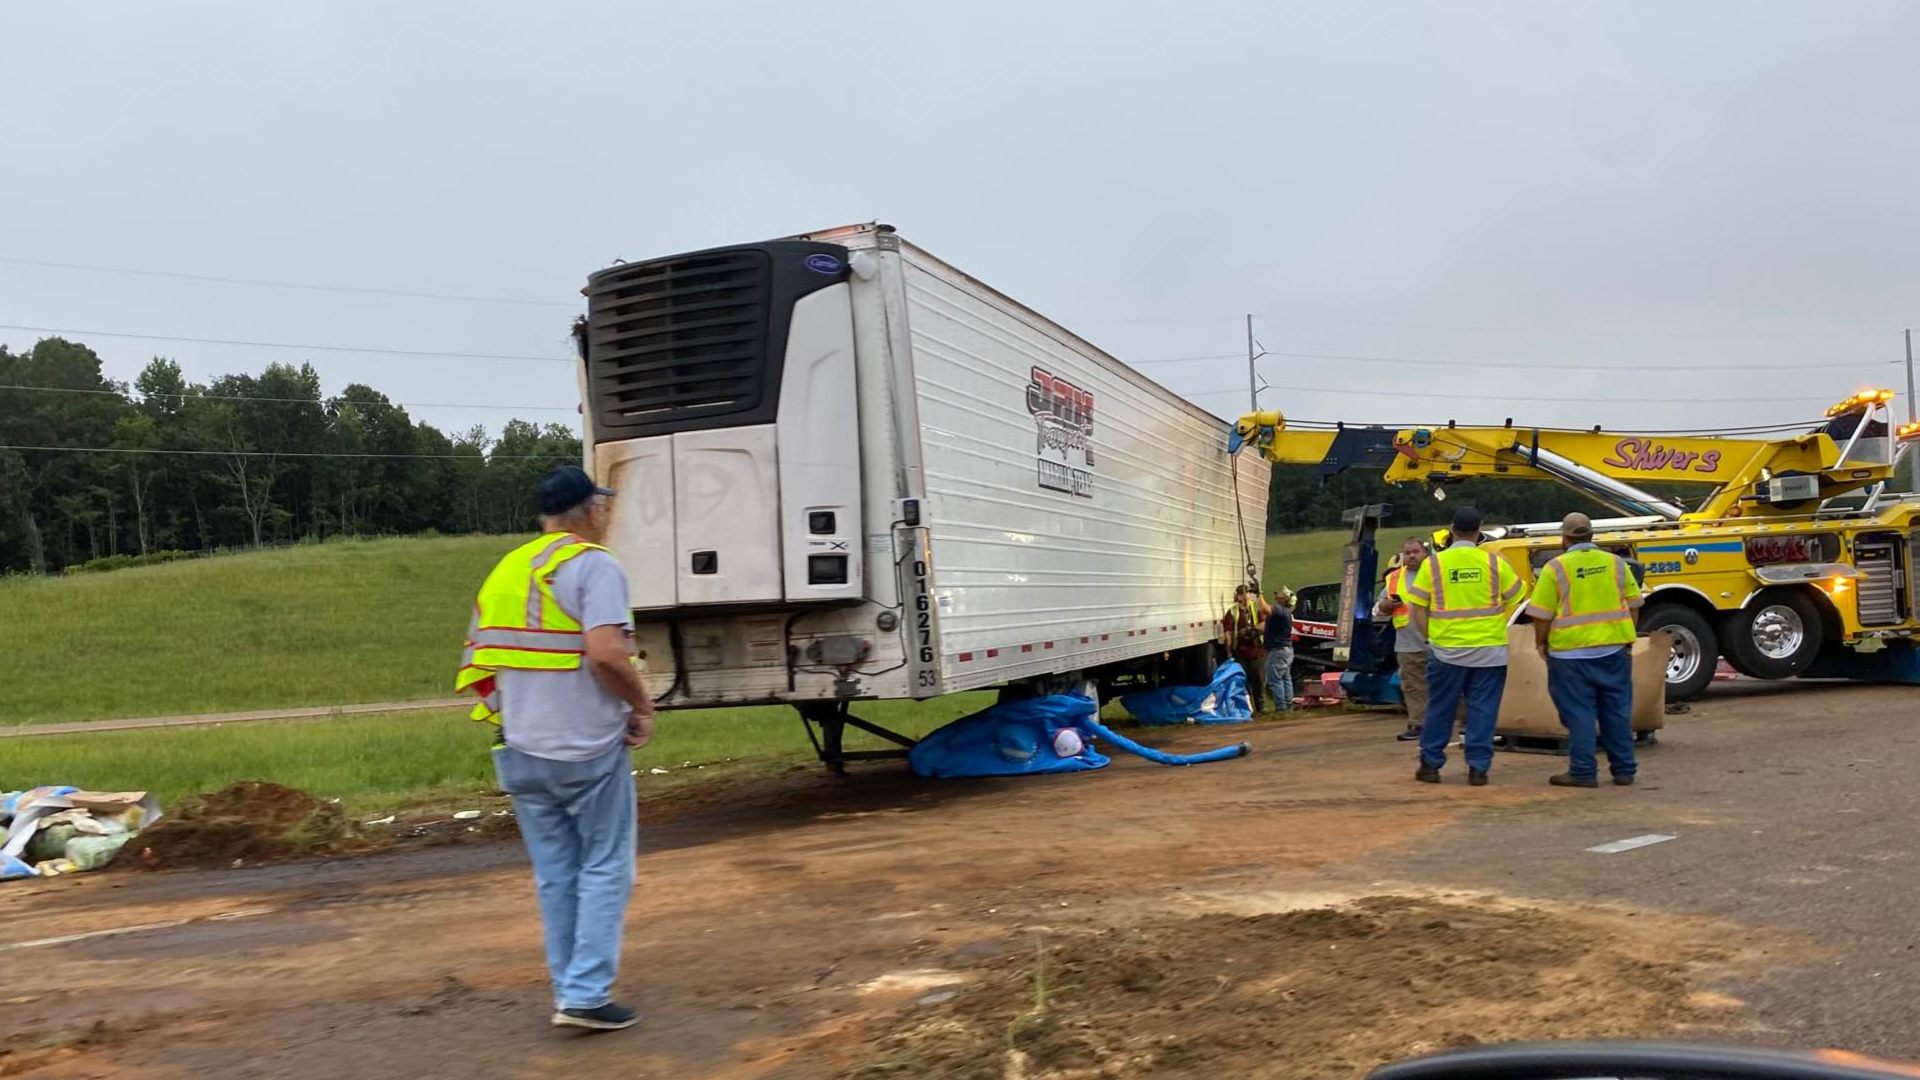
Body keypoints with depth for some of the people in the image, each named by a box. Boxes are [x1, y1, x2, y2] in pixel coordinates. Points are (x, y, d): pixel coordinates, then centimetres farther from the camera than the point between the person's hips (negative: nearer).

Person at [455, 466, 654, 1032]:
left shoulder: (505, 571, 12)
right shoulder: (593, 565, -10)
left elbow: (478, 666, 13)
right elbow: (606, 653, -23)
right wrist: (642, 705, -10)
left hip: (521, 749, 6)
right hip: (588, 749, -6)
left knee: (554, 873, 14)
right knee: (604, 868, 5)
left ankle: (568, 990, 21)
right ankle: (586, 995, 1)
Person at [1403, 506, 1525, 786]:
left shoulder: (1434, 563, -4)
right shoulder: (1494, 562, -3)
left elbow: (1418, 608, -3)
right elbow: (1516, 600, 6)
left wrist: (1431, 636, 5)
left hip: (1447, 649, 0)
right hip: (1489, 650, 0)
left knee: (1440, 708, 10)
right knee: (1483, 709, 6)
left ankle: (1430, 765, 16)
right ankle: (1478, 768, 7)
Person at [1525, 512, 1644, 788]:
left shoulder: (1555, 568, -7)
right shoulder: (1616, 563, 6)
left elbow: (1542, 615, -7)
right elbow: (1632, 605, 10)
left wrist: (1541, 643, 7)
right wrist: (1627, 638, 21)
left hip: (1572, 652, -4)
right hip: (1615, 648, 4)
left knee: (1579, 713, 3)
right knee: (1617, 710, 12)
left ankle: (1583, 772, 4)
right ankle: (1624, 769, 18)